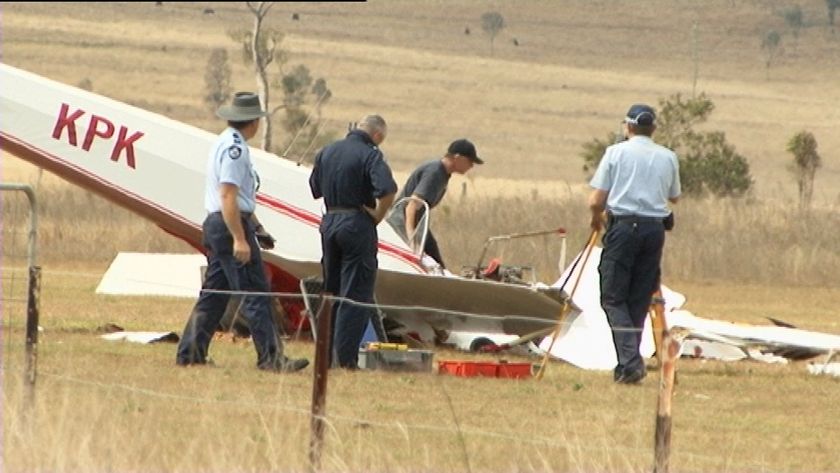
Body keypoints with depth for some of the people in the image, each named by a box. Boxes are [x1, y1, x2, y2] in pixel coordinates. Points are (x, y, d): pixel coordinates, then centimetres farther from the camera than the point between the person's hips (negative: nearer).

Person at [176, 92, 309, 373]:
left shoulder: (226, 143, 17)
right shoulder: (234, 149, -16)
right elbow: (228, 196, -21)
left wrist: (256, 227, 27)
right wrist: (239, 239, -24)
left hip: (215, 224, 10)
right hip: (231, 226, -10)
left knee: (214, 293, 13)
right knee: (255, 294, -9)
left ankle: (190, 353, 14)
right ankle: (270, 357, -10)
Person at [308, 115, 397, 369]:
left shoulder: (326, 152, 10)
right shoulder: (369, 155, -12)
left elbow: (315, 189, 18)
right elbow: (387, 190, -26)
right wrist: (378, 215, -12)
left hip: (329, 222, 7)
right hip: (357, 224, -7)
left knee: (331, 291, 16)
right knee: (355, 295, -3)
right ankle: (345, 357, -7)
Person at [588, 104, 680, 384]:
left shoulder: (616, 153, 0)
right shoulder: (668, 158, 9)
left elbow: (596, 201, -2)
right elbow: (674, 197, 22)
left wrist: (597, 219, 19)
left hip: (623, 226, -4)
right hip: (655, 229, 4)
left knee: (613, 298, -1)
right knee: (640, 299, 11)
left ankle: (630, 361, -18)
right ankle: (628, 365, 10)